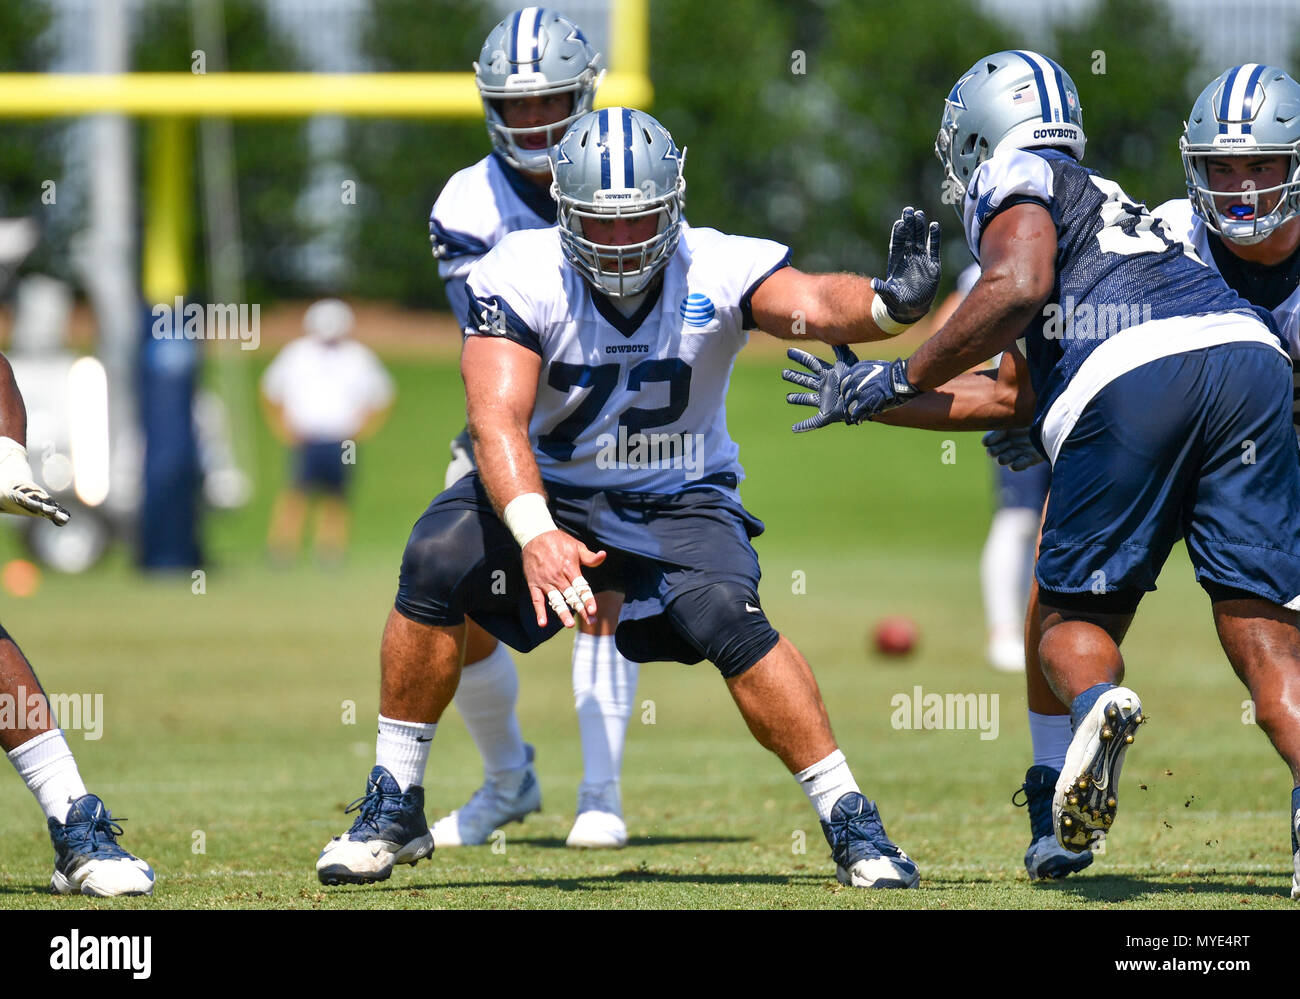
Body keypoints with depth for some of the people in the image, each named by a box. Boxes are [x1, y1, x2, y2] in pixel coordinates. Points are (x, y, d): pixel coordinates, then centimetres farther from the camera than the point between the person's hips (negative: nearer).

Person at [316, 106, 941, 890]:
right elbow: (498, 420, -32)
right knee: (438, 562, -25)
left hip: (679, 500, 0)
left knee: (727, 618, -28)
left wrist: (889, 304, -63)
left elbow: (812, 304, -39)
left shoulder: (717, 273, -19)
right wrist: (535, 535, -49)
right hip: (546, 490, 1)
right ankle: (394, 808, -10)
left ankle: (852, 824, -14)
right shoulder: (521, 277, -20)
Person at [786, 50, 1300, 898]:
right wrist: (868, 402, 44)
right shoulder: (1111, 202, 40)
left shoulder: (1016, 181, 18)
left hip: (1130, 380, -6)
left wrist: (901, 379, 7)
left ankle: (1097, 703, -23)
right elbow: (1012, 398, 38)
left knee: (1076, 618, 10)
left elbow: (1018, 288, -4)